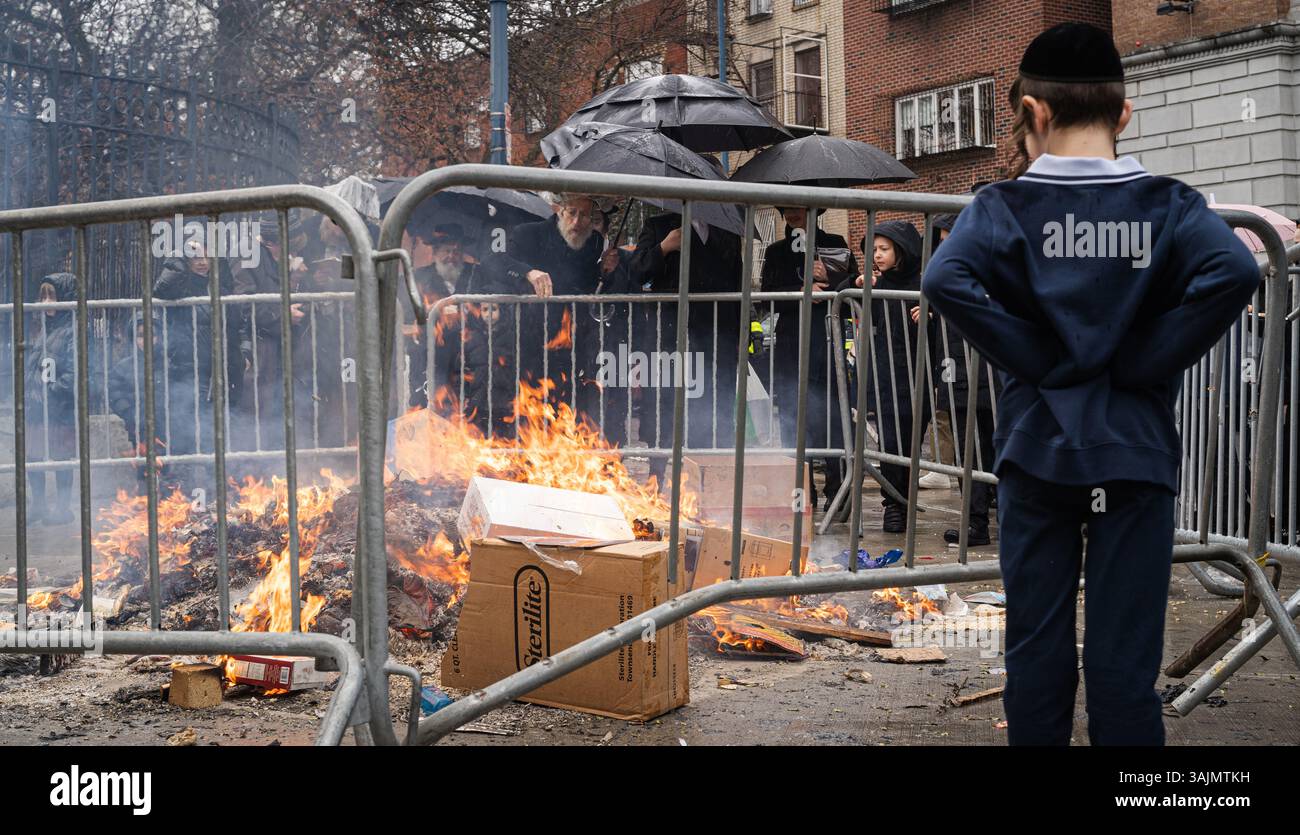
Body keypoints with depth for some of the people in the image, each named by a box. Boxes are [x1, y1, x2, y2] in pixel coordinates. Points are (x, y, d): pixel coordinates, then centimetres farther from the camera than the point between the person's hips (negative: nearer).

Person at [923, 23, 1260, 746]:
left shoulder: (1007, 207, -4)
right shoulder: (1167, 206, -1)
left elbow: (946, 280, -21)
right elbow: (1235, 272, -18)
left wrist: (1036, 359, -11)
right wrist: (1142, 365, -10)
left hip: (1038, 452, 0)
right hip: (1137, 456, 0)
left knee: (1037, 657, 10)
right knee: (1125, 666, 4)